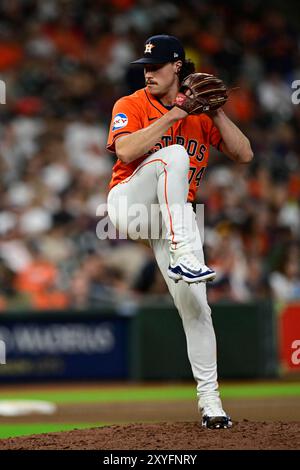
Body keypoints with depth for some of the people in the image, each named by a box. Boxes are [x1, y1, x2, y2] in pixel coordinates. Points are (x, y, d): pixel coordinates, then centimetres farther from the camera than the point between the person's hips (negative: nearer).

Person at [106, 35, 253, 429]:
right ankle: (184, 257, -41)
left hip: (175, 216, 3)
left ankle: (209, 396, 5)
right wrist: (172, 116, -19)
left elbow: (244, 155, 2)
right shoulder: (131, 105, 1)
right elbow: (126, 151, -19)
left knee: (195, 305, -7)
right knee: (174, 154, -31)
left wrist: (215, 114, -9)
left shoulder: (200, 113, 10)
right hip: (128, 204, -3)